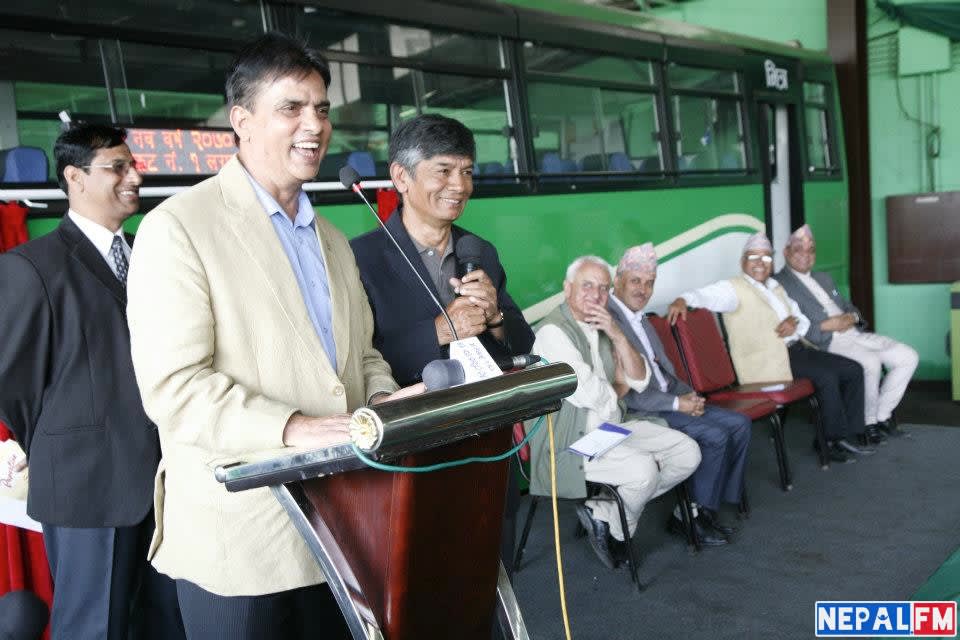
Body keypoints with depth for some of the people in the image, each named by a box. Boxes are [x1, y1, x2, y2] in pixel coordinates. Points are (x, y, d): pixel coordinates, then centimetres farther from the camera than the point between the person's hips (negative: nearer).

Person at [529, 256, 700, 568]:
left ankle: (603, 511, 1)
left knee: (687, 452, -1)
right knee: (643, 469, -29)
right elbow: (586, 394, -23)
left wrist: (617, 335, -9)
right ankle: (615, 530, 2)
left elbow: (640, 381, 6)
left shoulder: (601, 327, 11)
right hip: (572, 443, -9)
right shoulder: (553, 332, -16)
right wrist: (617, 390, 0)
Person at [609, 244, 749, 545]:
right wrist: (676, 404, -19)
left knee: (739, 424, 2)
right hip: (638, 411, -10)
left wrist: (689, 394, 2)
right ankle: (693, 516, -4)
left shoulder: (641, 319, 16)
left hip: (670, 398, 10)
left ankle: (712, 504, 8)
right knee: (715, 436, -21)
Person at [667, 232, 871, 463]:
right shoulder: (734, 288, -3)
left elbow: (804, 320, 23)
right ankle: (835, 441, -8)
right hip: (771, 359, -9)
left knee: (853, 370, 1)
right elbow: (705, 295, -22)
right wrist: (683, 300, -45)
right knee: (827, 376, -24)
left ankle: (849, 433, 8)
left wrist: (795, 321, -3)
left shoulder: (776, 288, 22)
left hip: (796, 347, 9)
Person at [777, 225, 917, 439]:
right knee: (871, 362, -31)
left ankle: (882, 415, 7)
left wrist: (852, 317, -1)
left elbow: (848, 307, 24)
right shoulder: (779, 285, -5)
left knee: (909, 357, -4)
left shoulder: (824, 278, 24)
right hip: (826, 344, -8)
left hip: (854, 333, 8)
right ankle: (869, 422, -8)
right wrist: (826, 325, -20)